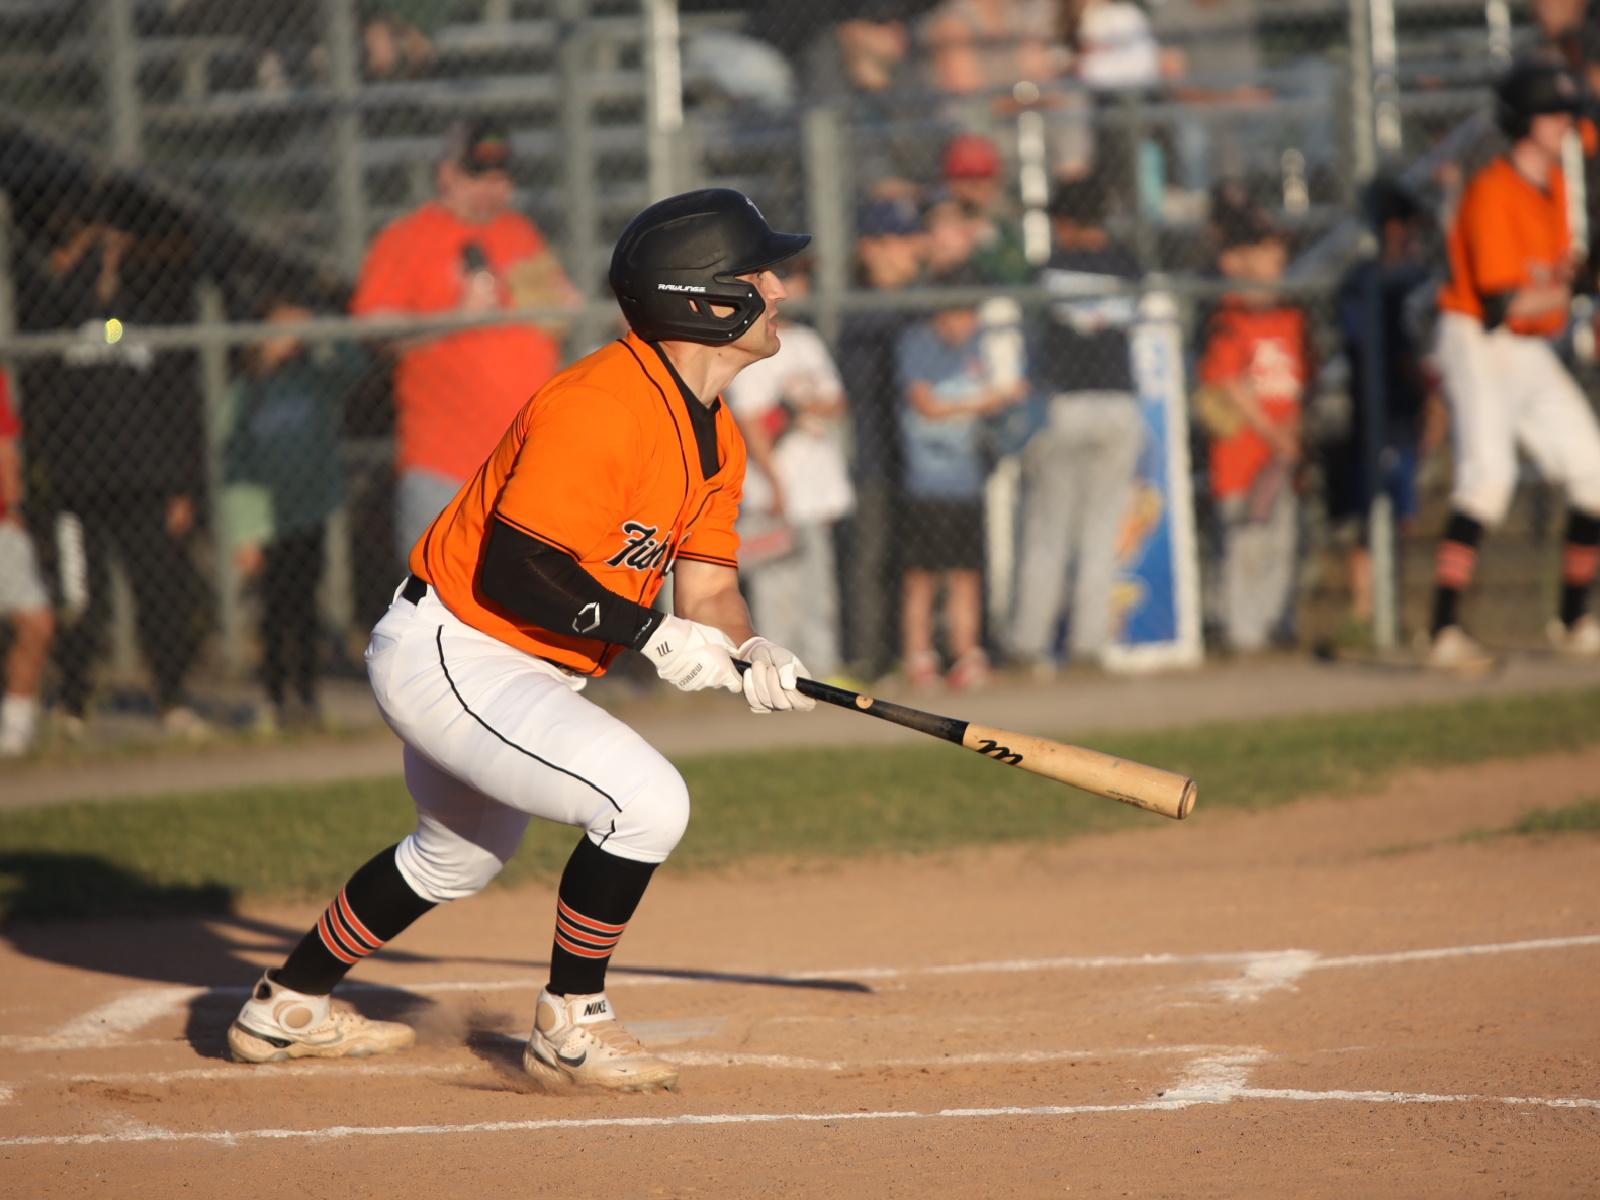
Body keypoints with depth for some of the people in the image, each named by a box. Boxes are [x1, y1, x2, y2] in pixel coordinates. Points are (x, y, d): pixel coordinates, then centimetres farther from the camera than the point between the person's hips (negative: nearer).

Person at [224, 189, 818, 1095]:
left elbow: (706, 587, 6)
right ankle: (571, 1027, -7)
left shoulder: (716, 435, 5)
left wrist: (751, 654, -14)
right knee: (648, 801, -23)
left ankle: (287, 1009, 46)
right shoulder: (600, 407, -27)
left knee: (465, 850, 30)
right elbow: (514, 569, -30)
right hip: (448, 655, -11)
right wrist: (651, 634, -28)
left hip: (522, 672, 11)